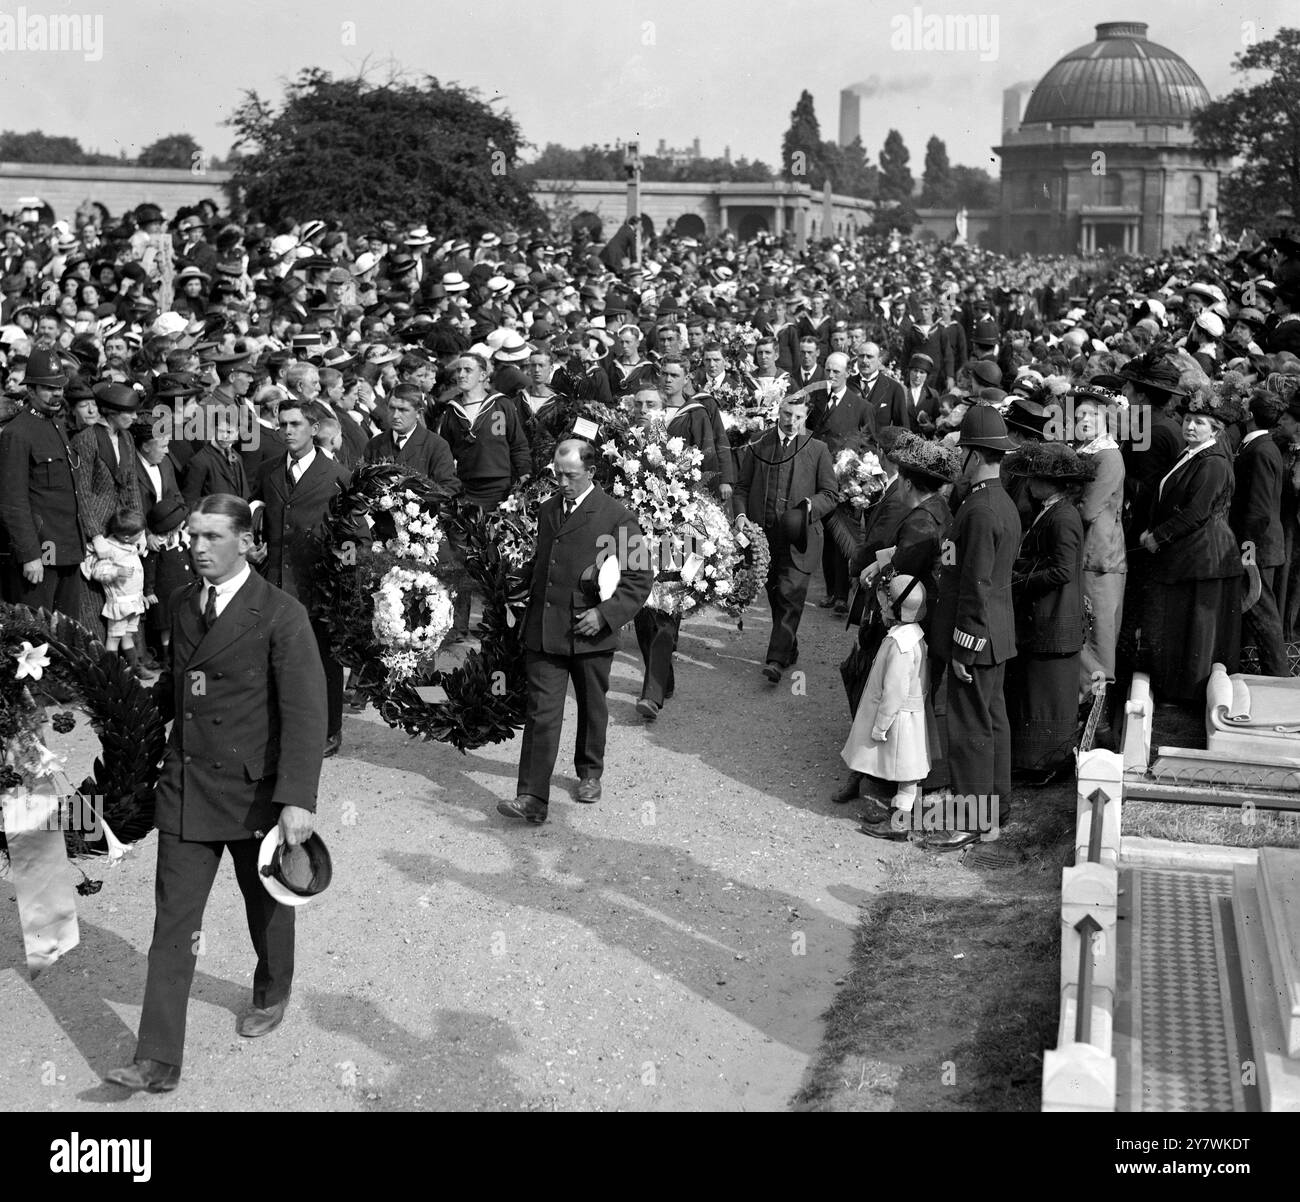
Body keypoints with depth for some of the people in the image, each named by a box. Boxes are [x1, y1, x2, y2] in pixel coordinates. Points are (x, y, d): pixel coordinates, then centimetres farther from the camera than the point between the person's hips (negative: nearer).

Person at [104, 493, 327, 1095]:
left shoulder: (281, 615, -15)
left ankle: (271, 996, 45)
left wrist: (298, 799, -27)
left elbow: (304, 712, -20)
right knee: (172, 922, 0)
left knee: (266, 905, 18)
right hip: (185, 787, 4)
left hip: (254, 789, -4)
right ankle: (158, 1061, 3)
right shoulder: (182, 604, 4)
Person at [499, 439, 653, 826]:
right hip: (543, 632, 3)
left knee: (592, 710, 16)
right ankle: (532, 799, -8)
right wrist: (531, 611, 14)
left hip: (590, 633, -3)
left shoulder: (616, 517, -7)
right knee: (541, 714, -5)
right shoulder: (546, 510, 11)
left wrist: (606, 614, -15)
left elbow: (641, 577, -7)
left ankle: (589, 773, 38)